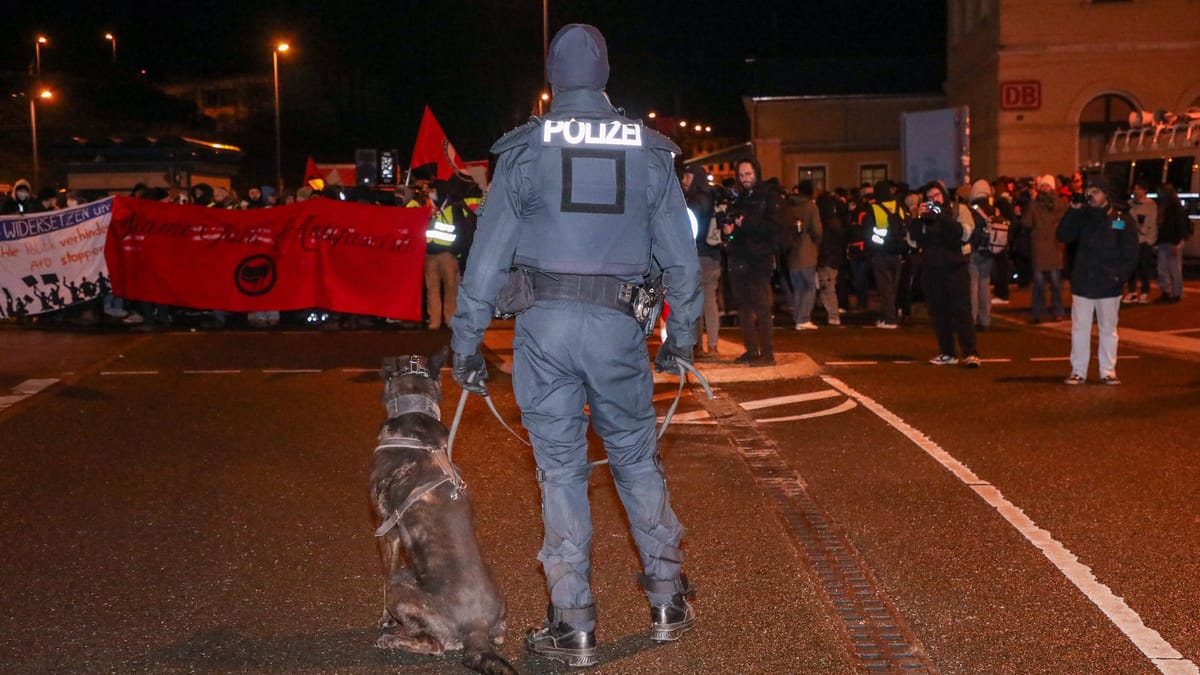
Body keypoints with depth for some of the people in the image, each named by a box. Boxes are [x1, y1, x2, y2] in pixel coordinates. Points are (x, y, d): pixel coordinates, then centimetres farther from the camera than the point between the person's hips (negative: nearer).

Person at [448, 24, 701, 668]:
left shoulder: (524, 148, 1)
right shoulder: (650, 150, 5)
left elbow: (488, 252, -1)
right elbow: (680, 253, 7)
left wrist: (466, 343, 4)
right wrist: (682, 336, 16)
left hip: (543, 323, -1)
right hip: (618, 325, 1)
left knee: (560, 468, 6)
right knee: (637, 458, 15)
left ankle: (574, 627, 11)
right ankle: (668, 601, 23)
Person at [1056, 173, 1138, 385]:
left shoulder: (1122, 219, -2)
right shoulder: (1082, 216, 5)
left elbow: (1131, 252, -2)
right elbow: (1063, 236, -7)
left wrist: (1120, 275, -12)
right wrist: (1073, 210, -14)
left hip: (1109, 285, -2)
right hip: (1082, 282, 2)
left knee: (1108, 329, 9)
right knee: (1079, 329, 5)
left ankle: (1108, 371, 17)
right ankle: (1078, 371, 12)